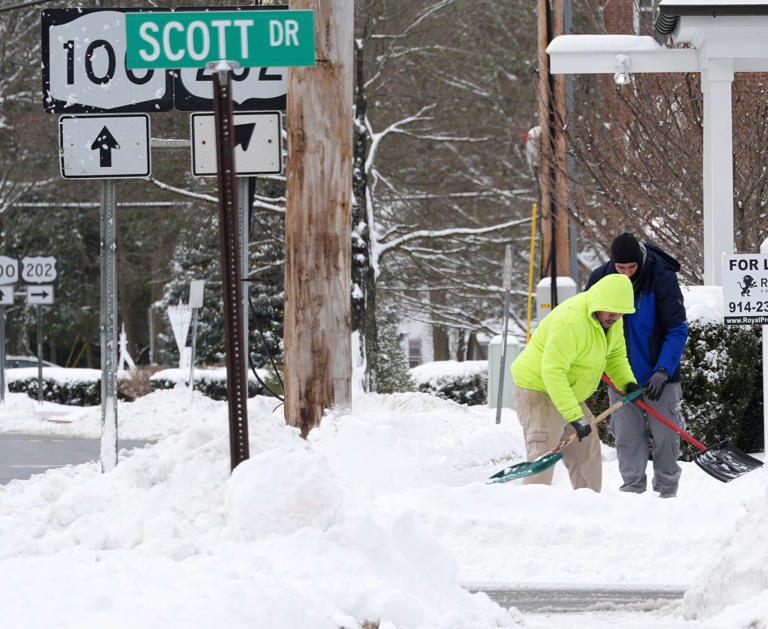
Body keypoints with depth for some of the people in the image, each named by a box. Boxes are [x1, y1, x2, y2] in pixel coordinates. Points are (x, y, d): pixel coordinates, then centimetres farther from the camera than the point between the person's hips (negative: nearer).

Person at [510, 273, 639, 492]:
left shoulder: (611, 319, -2)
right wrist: (573, 415, -41)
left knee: (587, 450, 13)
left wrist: (627, 381, -4)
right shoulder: (570, 322, -32)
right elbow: (553, 371, -36)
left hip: (568, 392, 9)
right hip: (539, 390, -9)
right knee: (543, 456, -19)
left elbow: (615, 353, 16)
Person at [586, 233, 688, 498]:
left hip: (659, 375, -2)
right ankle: (633, 489, 8)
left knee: (665, 434, 1)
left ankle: (666, 491, 12)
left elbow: (677, 330, -14)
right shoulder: (600, 278, -6)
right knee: (627, 436, 0)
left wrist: (663, 372, -23)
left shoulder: (663, 278, -16)